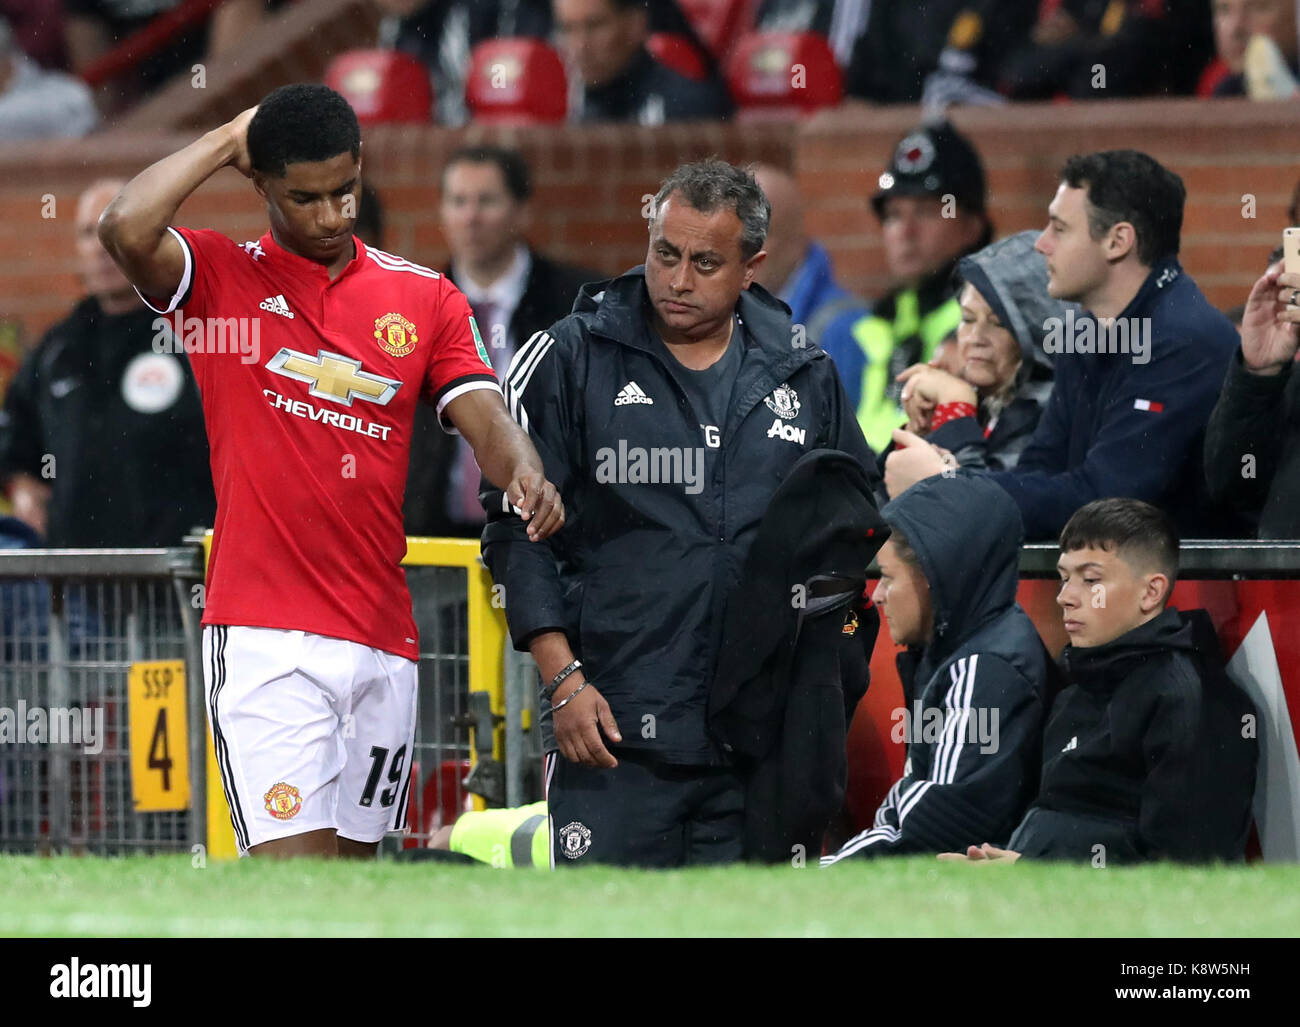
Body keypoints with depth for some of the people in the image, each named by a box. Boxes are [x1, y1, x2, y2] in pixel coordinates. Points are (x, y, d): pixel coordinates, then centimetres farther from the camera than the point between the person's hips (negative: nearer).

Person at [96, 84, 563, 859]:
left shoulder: (426, 297, 12)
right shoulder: (222, 277, 2)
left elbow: (484, 417, 2)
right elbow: (127, 231, -17)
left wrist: (524, 473, -20)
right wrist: (225, 142, -5)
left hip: (383, 641, 5)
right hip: (266, 639, -4)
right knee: (294, 865, -16)